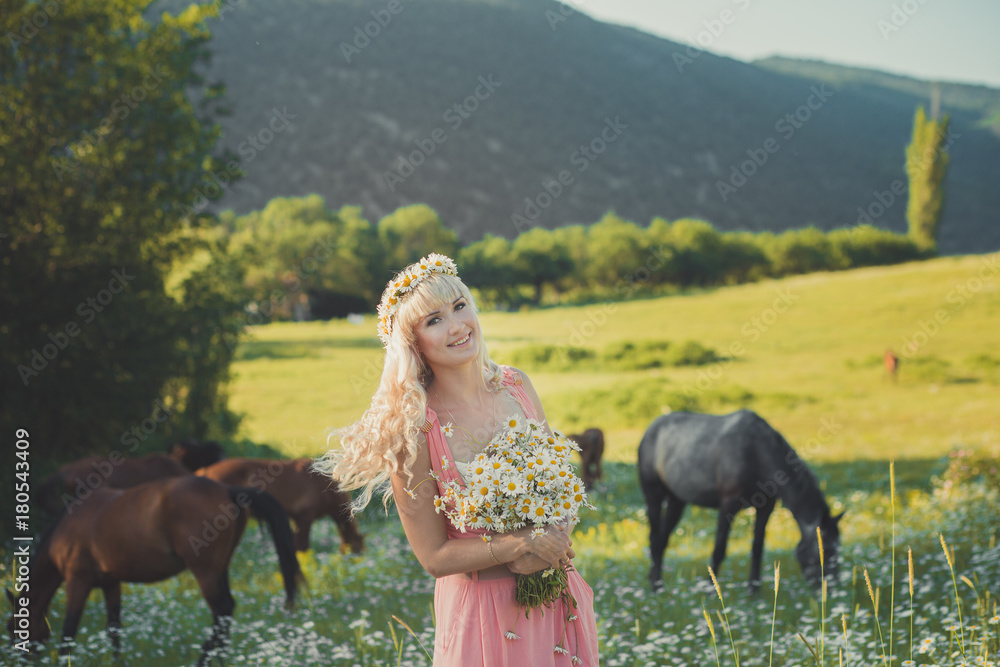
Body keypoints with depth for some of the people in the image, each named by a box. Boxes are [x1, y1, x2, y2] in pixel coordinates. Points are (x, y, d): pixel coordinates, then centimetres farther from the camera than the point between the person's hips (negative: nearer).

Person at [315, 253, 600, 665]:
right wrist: (526, 543, -21)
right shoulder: (412, 429, -17)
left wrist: (556, 540, -13)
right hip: (484, 611, -5)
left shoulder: (515, 386, -4)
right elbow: (434, 556, -14)